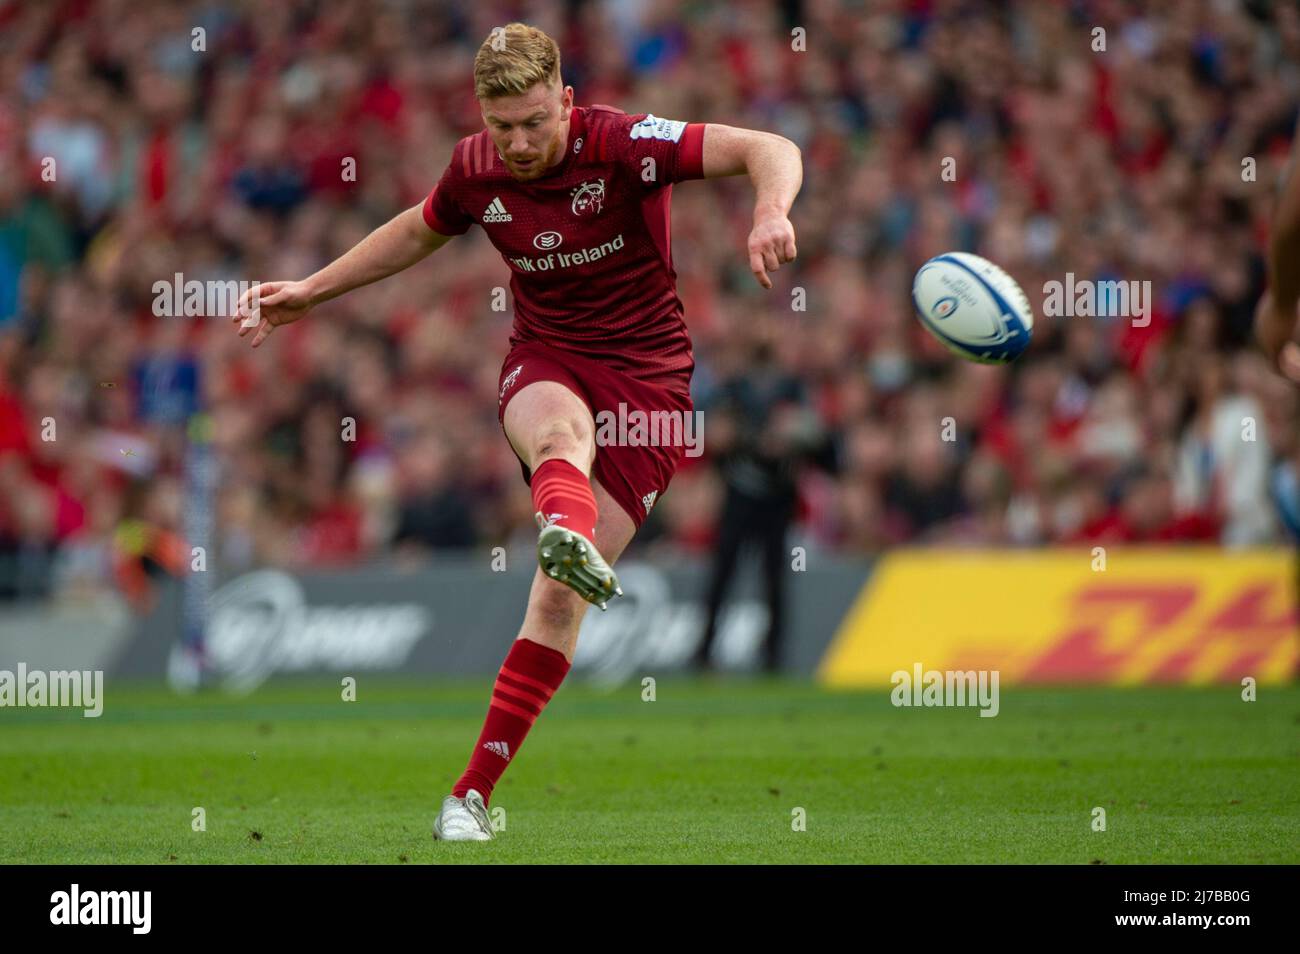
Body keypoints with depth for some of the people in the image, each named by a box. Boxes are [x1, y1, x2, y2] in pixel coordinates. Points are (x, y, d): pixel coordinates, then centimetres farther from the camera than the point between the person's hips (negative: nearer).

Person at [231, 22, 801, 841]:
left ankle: (473, 794, -4)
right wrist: (310, 292, 23)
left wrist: (772, 213, -47)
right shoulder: (476, 170, -2)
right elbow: (419, 231, 22)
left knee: (559, 598, -11)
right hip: (544, 360, 3)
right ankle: (567, 532, -75)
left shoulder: (622, 144, -16)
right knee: (562, 430, -39)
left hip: (645, 370, -2)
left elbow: (771, 151, -25)